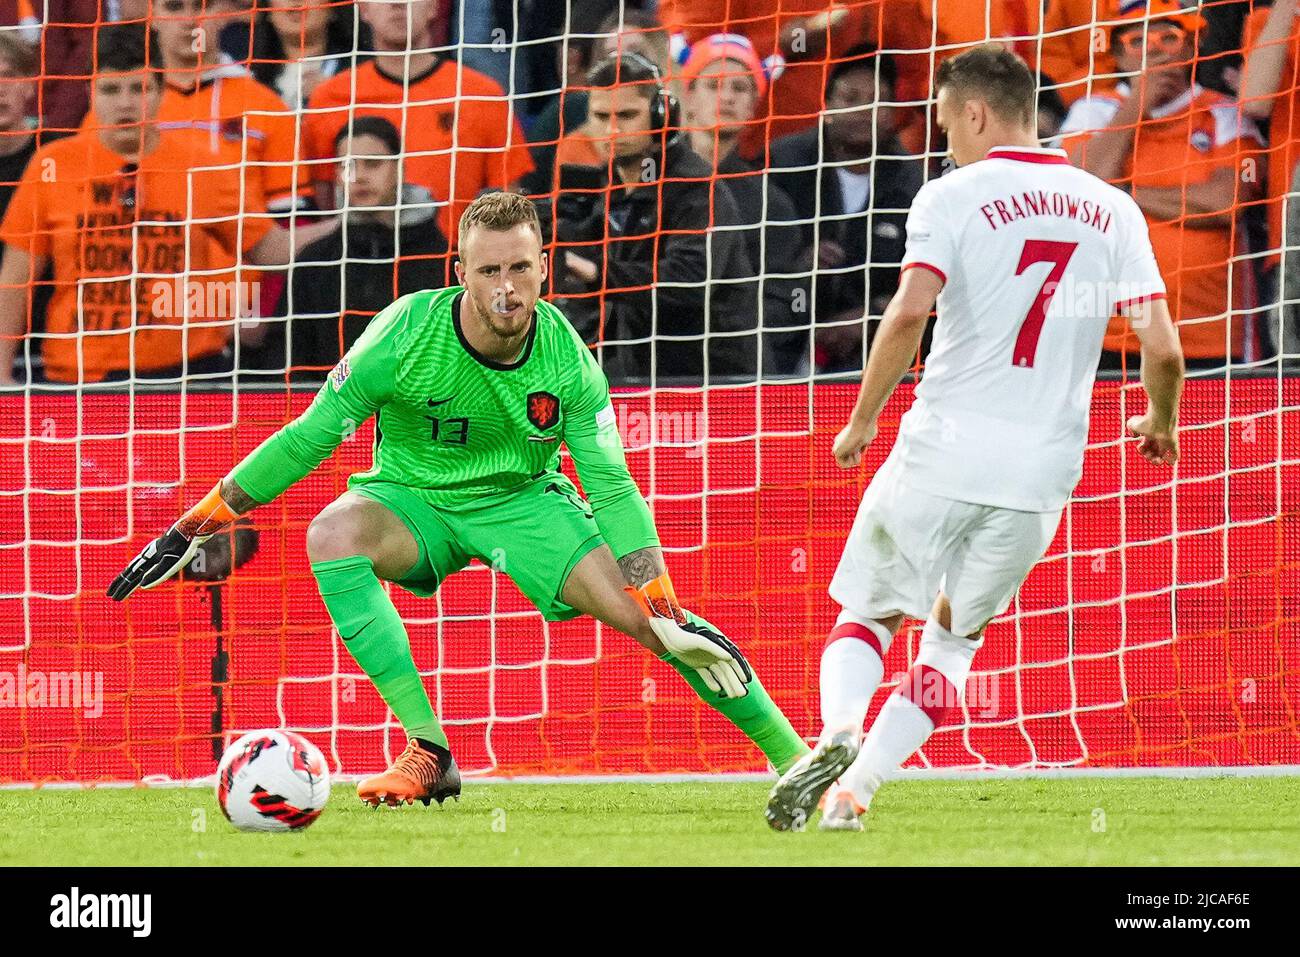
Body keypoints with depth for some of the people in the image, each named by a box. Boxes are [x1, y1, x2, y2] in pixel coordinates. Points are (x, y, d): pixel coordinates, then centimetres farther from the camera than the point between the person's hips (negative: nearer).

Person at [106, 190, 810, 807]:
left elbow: (611, 487, -11)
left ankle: (797, 759, -6)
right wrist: (193, 529, -16)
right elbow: (309, 437, -16)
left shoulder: (567, 359, -18)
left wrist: (666, 612, -17)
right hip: (411, 498, 0)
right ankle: (428, 752, -31)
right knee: (332, 534, -35)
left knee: (648, 616, -20)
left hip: (524, 501, 0)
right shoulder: (404, 336, -24)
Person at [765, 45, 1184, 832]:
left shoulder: (952, 197, -3)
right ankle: (854, 790, 5)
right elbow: (1162, 348, 1)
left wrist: (863, 420, -6)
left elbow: (911, 310, -18)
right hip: (1042, 473, 3)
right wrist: (1160, 425, 20)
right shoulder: (1112, 209, 8)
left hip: (942, 454, -3)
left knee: (870, 612, 15)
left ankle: (839, 732, -15)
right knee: (953, 640, 19)